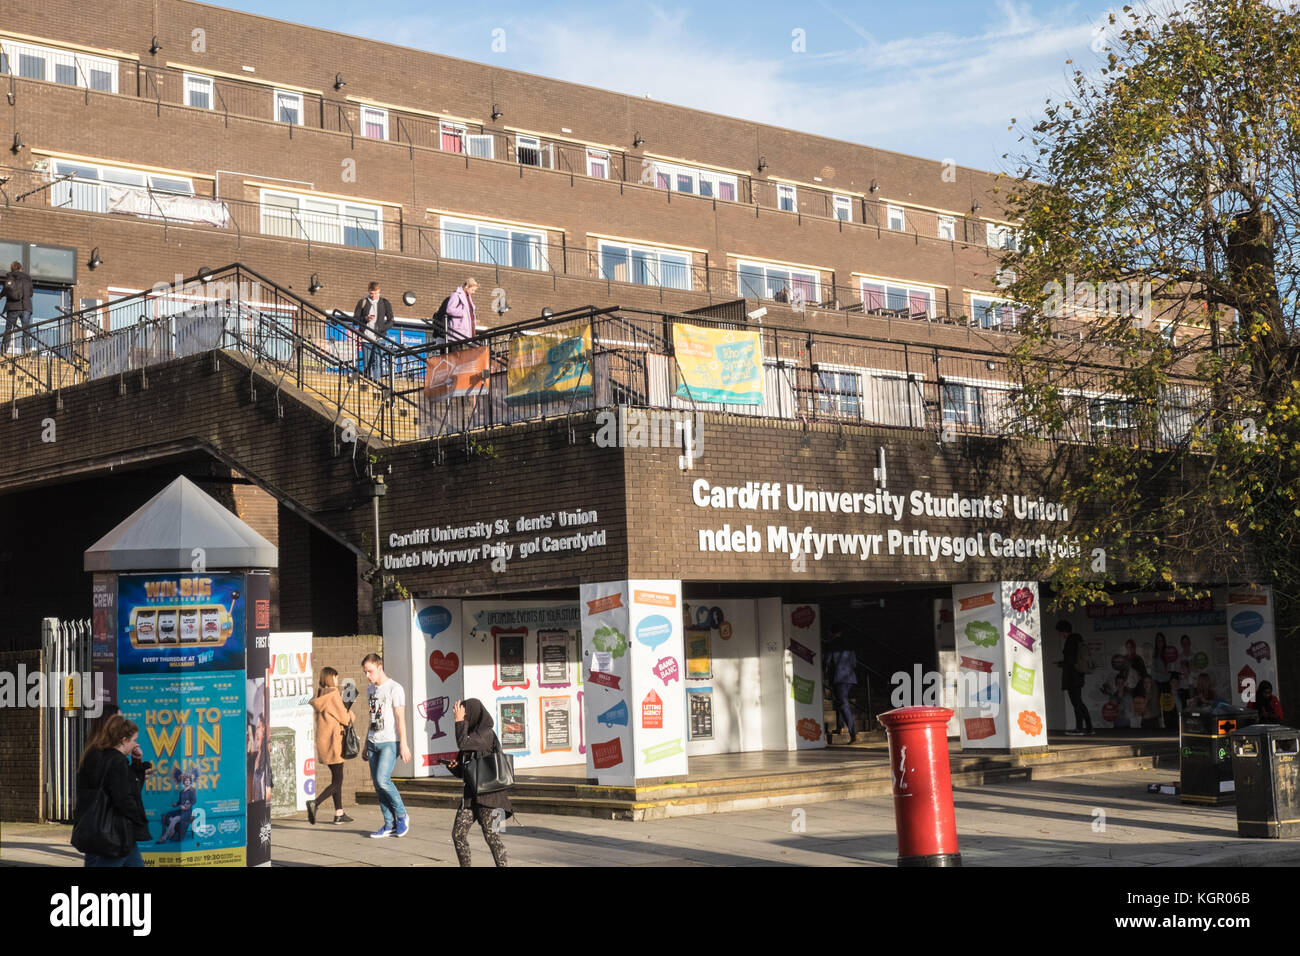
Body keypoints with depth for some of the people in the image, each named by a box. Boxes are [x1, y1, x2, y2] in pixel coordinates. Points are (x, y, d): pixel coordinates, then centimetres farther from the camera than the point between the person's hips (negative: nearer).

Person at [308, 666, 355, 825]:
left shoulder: (318, 695, 9)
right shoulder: (333, 694, -13)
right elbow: (343, 718, -10)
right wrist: (351, 714, 11)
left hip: (321, 739, 8)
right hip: (333, 740, -8)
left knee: (336, 777, 15)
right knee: (337, 781, -5)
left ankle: (339, 813, 17)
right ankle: (315, 803, -22)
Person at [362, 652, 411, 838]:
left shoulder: (394, 688, -7)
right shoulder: (371, 690, 16)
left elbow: (400, 718, -11)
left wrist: (404, 745, -16)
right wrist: (366, 745, 21)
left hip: (390, 742, -7)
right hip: (373, 742, 7)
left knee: (382, 779, -19)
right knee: (377, 784, 2)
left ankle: (402, 815, -1)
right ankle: (390, 825, 7)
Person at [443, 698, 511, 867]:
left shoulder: (487, 734, -10)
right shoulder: (472, 734, 14)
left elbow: (463, 744, -25)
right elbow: (463, 772, 19)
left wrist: (459, 721, -14)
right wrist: (454, 766, -3)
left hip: (489, 794, -8)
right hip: (471, 793, 8)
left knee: (491, 835, -10)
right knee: (458, 833, 2)